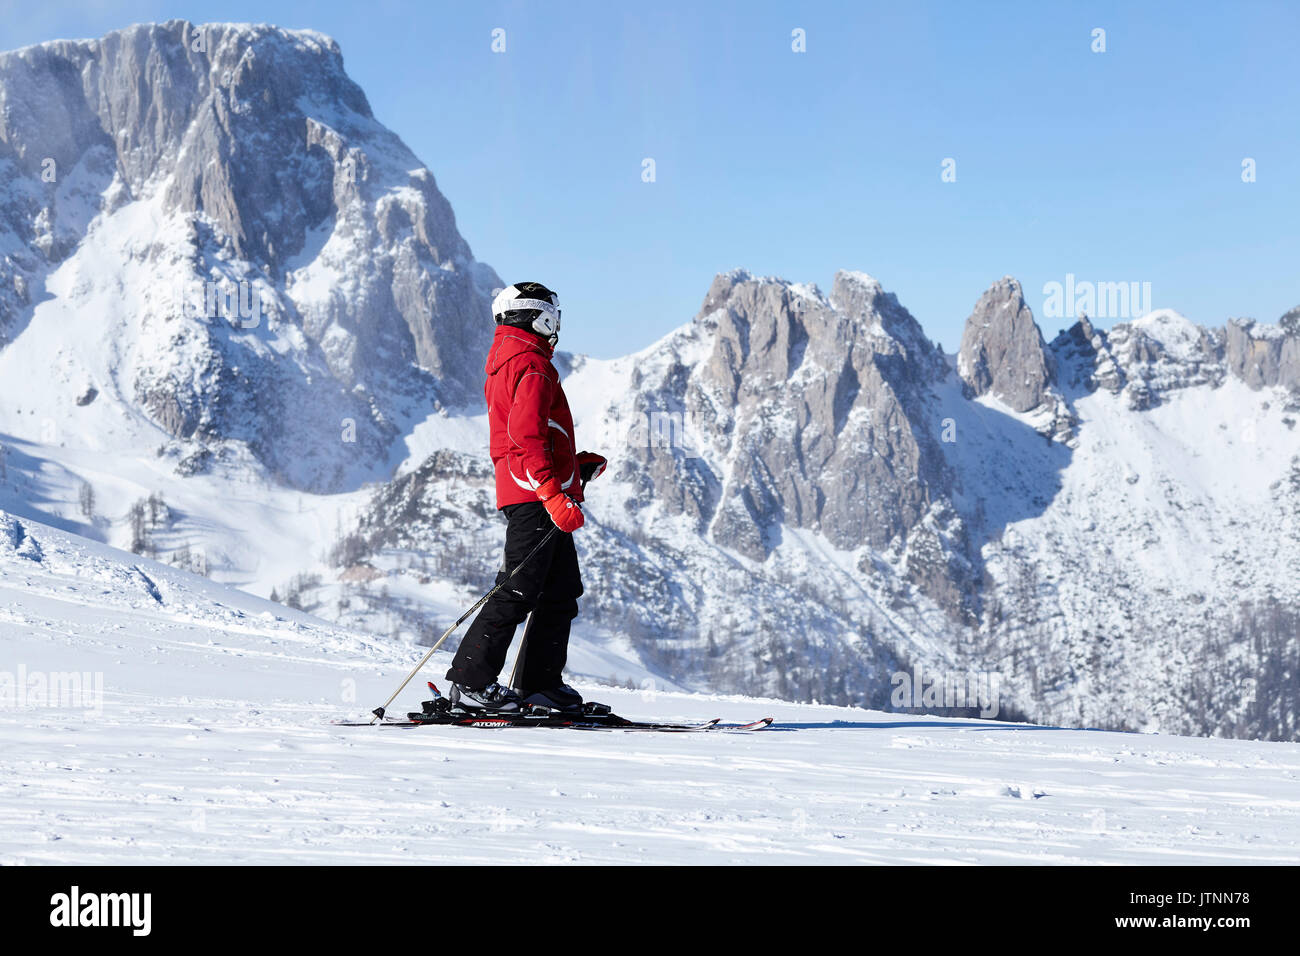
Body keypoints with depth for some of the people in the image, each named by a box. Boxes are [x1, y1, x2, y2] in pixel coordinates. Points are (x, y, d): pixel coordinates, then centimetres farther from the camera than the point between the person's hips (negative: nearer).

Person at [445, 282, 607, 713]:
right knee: (520, 591, -11)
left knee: (561, 590, 11)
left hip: (540, 499, 11)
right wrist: (555, 493, -27)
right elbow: (527, 435, -21)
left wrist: (575, 464, 24)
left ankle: (540, 683, 13)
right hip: (536, 497, -11)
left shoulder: (506, 362, 22)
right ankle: (470, 681, -12)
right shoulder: (532, 364, -10)